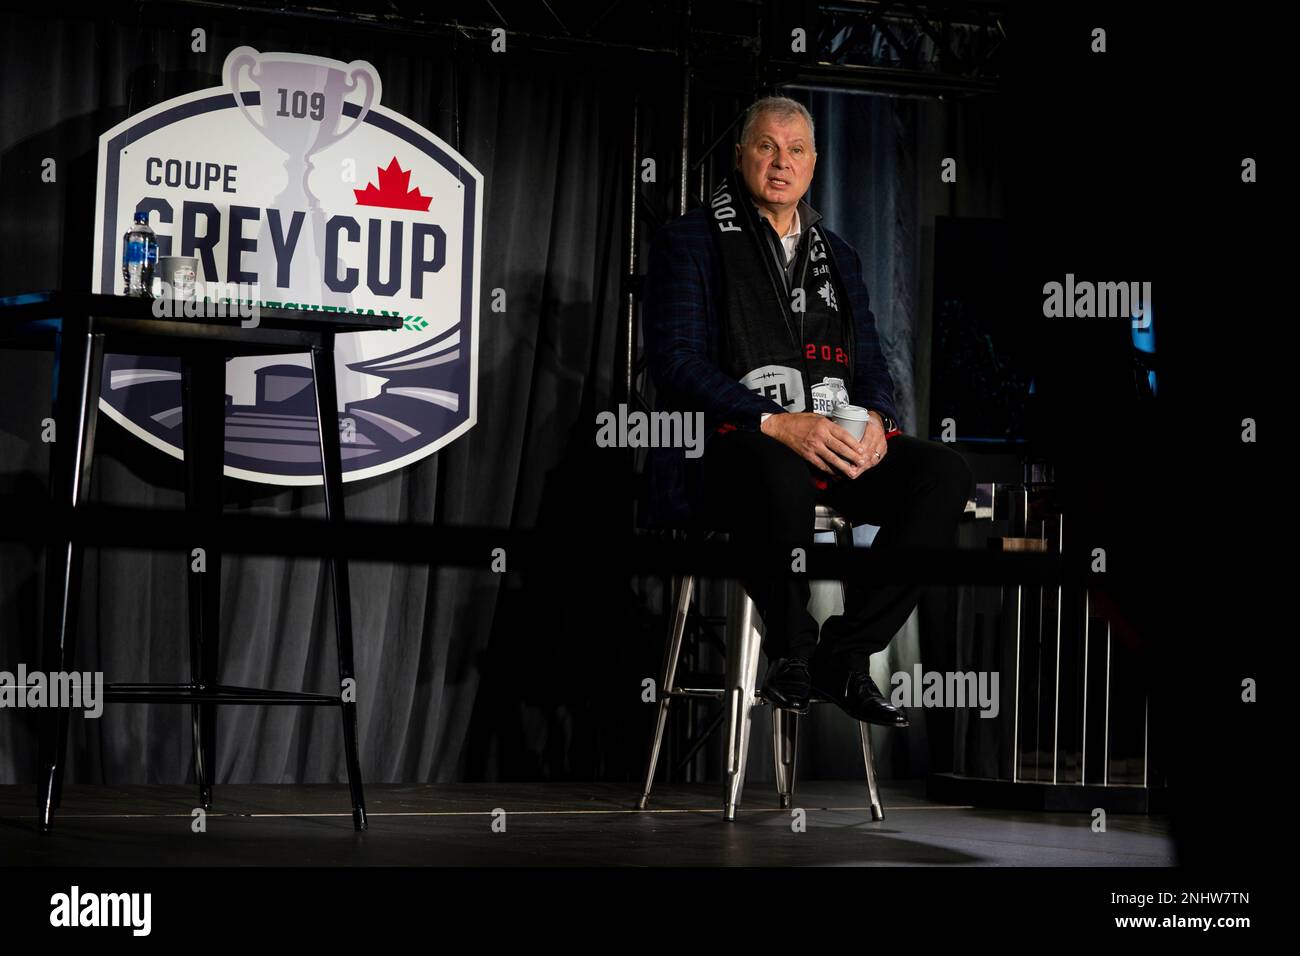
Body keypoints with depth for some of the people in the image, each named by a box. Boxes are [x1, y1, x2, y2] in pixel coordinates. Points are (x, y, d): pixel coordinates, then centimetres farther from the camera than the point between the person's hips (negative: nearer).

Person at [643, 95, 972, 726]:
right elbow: (674, 361, -8)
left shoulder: (836, 255, 24)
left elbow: (870, 364, 21)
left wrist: (874, 420, -6)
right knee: (782, 474, -42)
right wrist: (776, 423, -21)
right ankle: (790, 653, -17)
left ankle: (843, 654, -15)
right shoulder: (688, 242, 6)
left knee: (944, 473, -22)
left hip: (839, 444, 6)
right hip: (730, 444, -6)